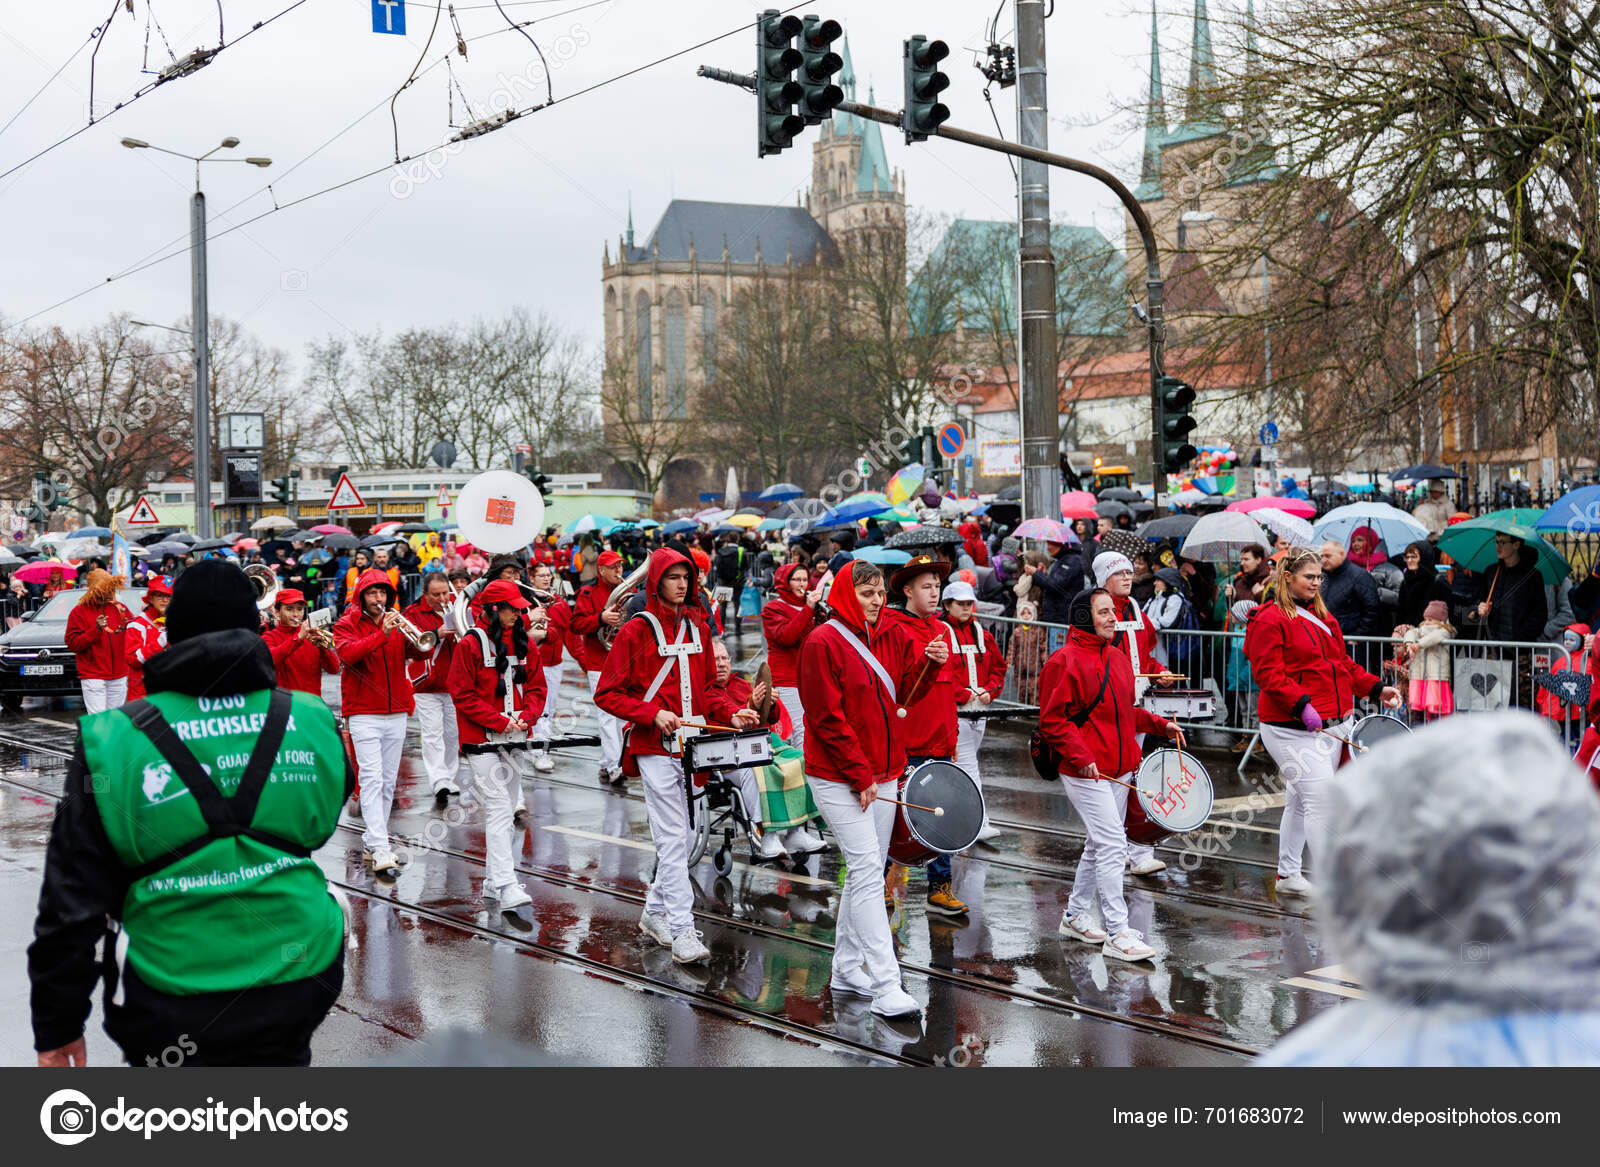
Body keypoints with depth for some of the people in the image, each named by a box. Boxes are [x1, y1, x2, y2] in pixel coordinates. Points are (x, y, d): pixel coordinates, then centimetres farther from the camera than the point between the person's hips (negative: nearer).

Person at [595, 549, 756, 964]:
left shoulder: (697, 628, 12)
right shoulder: (636, 631, -5)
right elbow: (607, 694, -6)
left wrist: (732, 714, 2)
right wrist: (653, 714, -17)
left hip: (692, 745, 6)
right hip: (655, 747, -6)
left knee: (680, 836, 12)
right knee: (672, 839, -9)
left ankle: (655, 911, 28)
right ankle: (682, 932, -9)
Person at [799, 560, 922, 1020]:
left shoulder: (879, 640, 13)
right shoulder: (824, 642, -12)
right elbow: (828, 718, -16)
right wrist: (860, 776, -17)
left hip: (881, 775, 8)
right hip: (838, 779, -8)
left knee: (866, 873, 12)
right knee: (867, 870, -12)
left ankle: (846, 970, 23)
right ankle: (885, 985, -14)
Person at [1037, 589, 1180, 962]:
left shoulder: (1118, 658, 13)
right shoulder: (1064, 661, -12)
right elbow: (1053, 720, -14)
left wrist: (1159, 724, 10)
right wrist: (1081, 756, -21)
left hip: (1120, 769, 9)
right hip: (1085, 773, -9)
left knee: (1101, 844, 16)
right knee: (1112, 844, -12)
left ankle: (1075, 916, 30)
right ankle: (1117, 933, -8)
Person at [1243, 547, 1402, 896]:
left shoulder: (1323, 617, 16)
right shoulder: (1270, 620, -10)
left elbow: (1343, 664, 23)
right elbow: (1268, 674, -17)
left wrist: (1376, 689, 11)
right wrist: (1302, 705, -27)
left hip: (1332, 724, 8)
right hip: (1292, 729, -8)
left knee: (1300, 800, 17)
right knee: (1321, 799, -14)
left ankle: (1288, 874, 29)